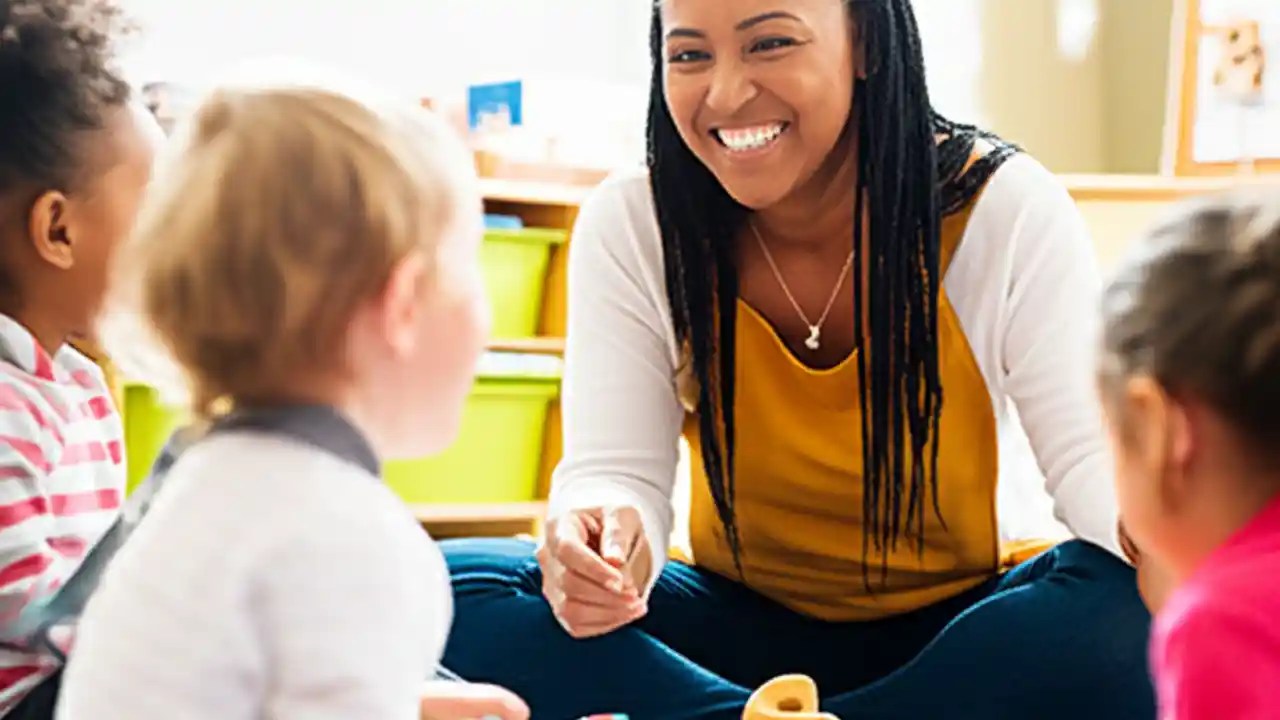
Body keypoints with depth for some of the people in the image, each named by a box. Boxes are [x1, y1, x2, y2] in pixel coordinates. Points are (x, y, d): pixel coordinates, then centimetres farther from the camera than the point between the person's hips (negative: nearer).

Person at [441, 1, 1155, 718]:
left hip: (972, 628, -1)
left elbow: (1089, 460, -19)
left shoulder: (1007, 210, -14)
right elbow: (614, 473, -14)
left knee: (1134, 609, -35)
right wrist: (610, 543, -39)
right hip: (744, 624, 1)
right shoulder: (629, 228, -10)